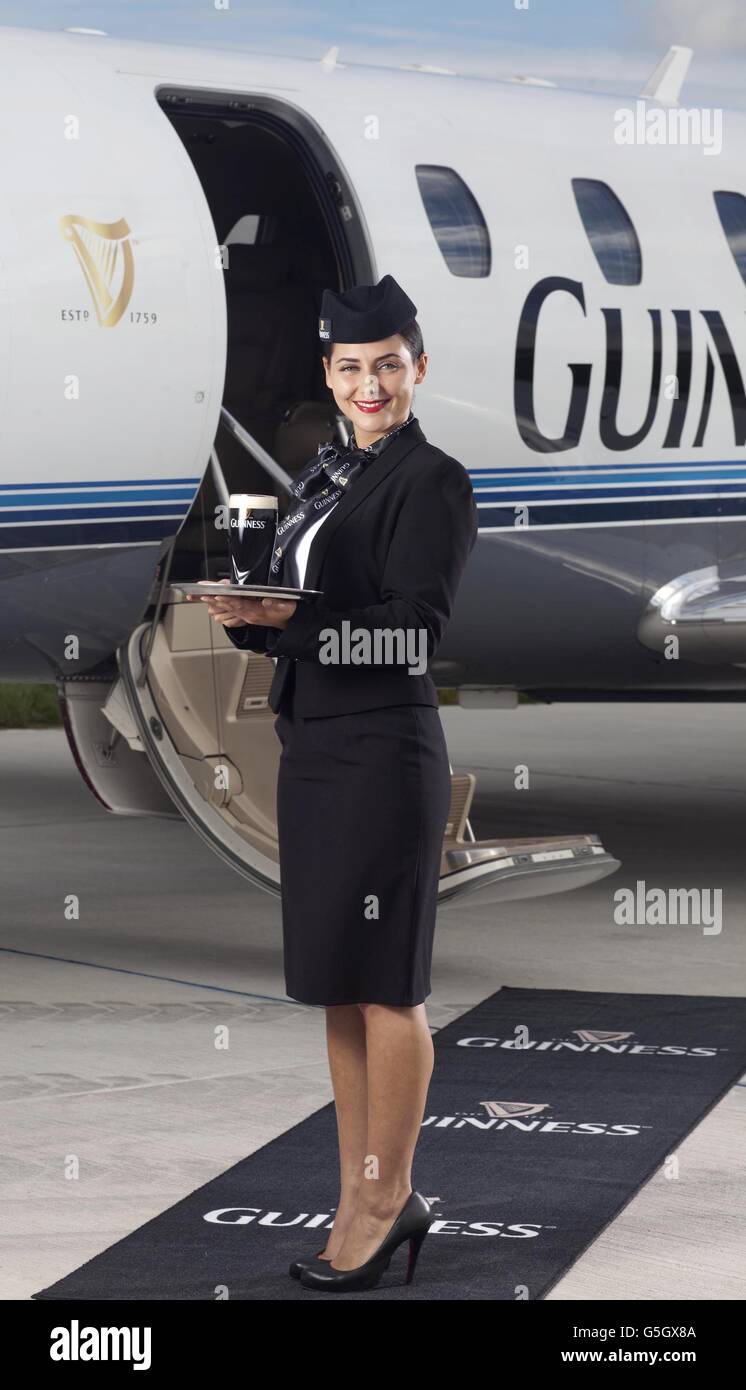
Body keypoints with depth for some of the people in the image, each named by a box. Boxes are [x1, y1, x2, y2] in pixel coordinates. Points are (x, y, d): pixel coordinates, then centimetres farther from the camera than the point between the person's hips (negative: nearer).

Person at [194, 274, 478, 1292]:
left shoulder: (433, 482, -7)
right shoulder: (325, 475, 16)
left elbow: (416, 629, -16)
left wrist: (295, 620, -26)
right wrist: (246, 613, -5)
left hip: (385, 756, -8)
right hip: (314, 750, 9)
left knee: (385, 986, -3)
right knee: (337, 986, 12)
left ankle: (384, 1197, 6)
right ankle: (367, 1197, 19)